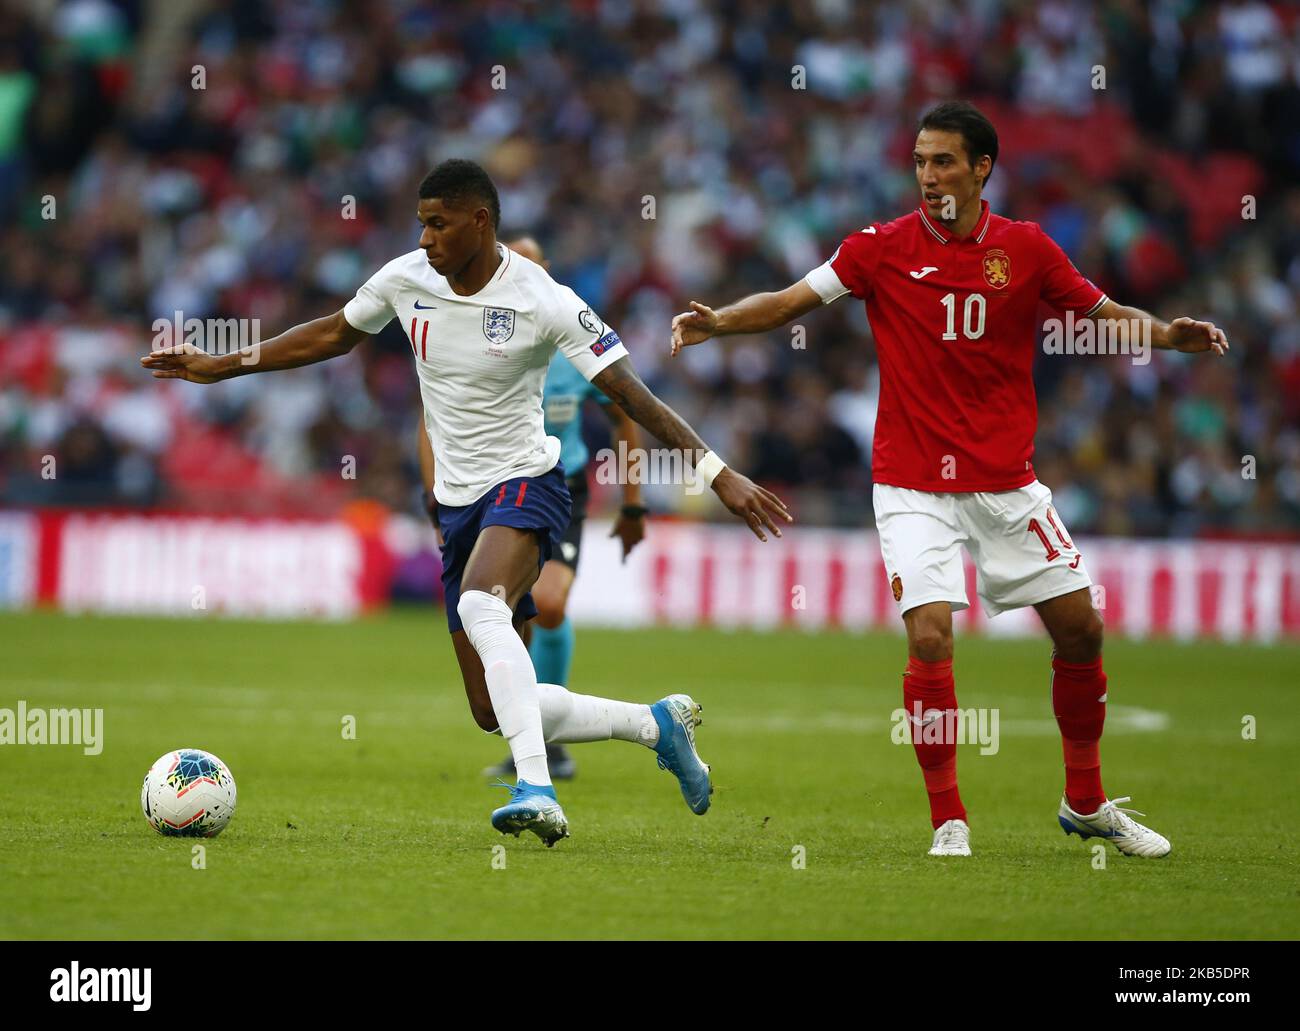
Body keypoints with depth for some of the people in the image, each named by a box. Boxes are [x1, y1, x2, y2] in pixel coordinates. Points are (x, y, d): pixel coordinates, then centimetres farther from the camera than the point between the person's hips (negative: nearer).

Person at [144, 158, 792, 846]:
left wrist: (718, 473, -21)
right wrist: (222, 366, 20)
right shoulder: (407, 279, 1)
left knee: (480, 607, -39)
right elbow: (334, 335, 19)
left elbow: (632, 394, -14)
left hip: (524, 485, -6)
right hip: (458, 503, 6)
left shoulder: (543, 302, -15)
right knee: (495, 712, 3)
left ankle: (535, 790, -45)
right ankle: (658, 724, 22)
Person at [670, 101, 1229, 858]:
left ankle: (1087, 803, 22)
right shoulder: (882, 249, -4)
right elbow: (790, 303, -5)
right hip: (914, 486, -3)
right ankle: (948, 818, -5)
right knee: (930, 638, -18)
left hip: (1008, 482, 3)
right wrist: (718, 321, -21)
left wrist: (1168, 334, -9)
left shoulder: (1026, 249, 0)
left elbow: (1101, 314, 9)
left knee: (1080, 627, 4)